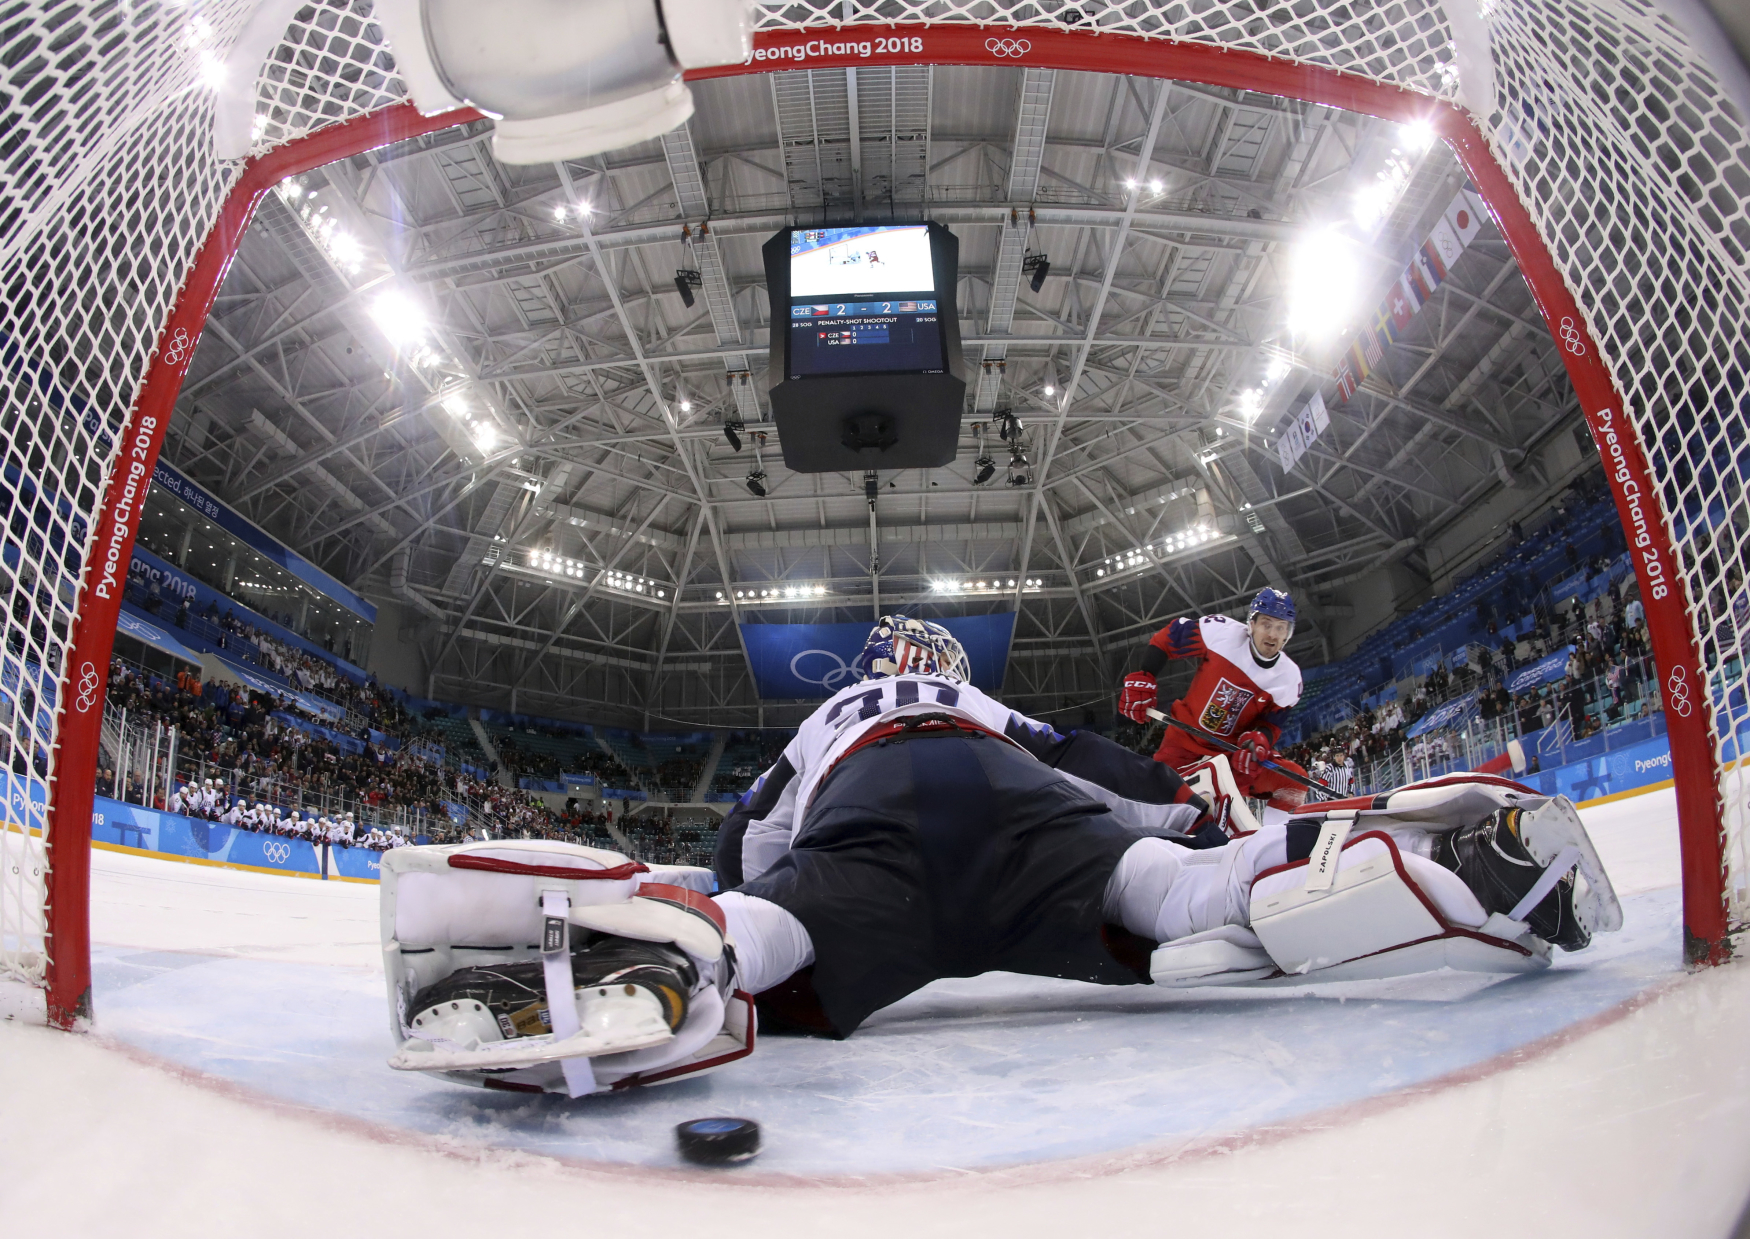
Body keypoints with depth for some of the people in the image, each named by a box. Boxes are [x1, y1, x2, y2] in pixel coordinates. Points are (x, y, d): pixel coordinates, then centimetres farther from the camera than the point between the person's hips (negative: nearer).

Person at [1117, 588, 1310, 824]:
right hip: (1185, 740, -2)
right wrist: (1142, 679, -13)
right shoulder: (1221, 632, -21)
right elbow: (1167, 637, -9)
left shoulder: (1289, 678, -12)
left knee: (1293, 781, -14)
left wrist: (1258, 741, -29)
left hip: (1232, 748, 3)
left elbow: (1271, 723, -6)